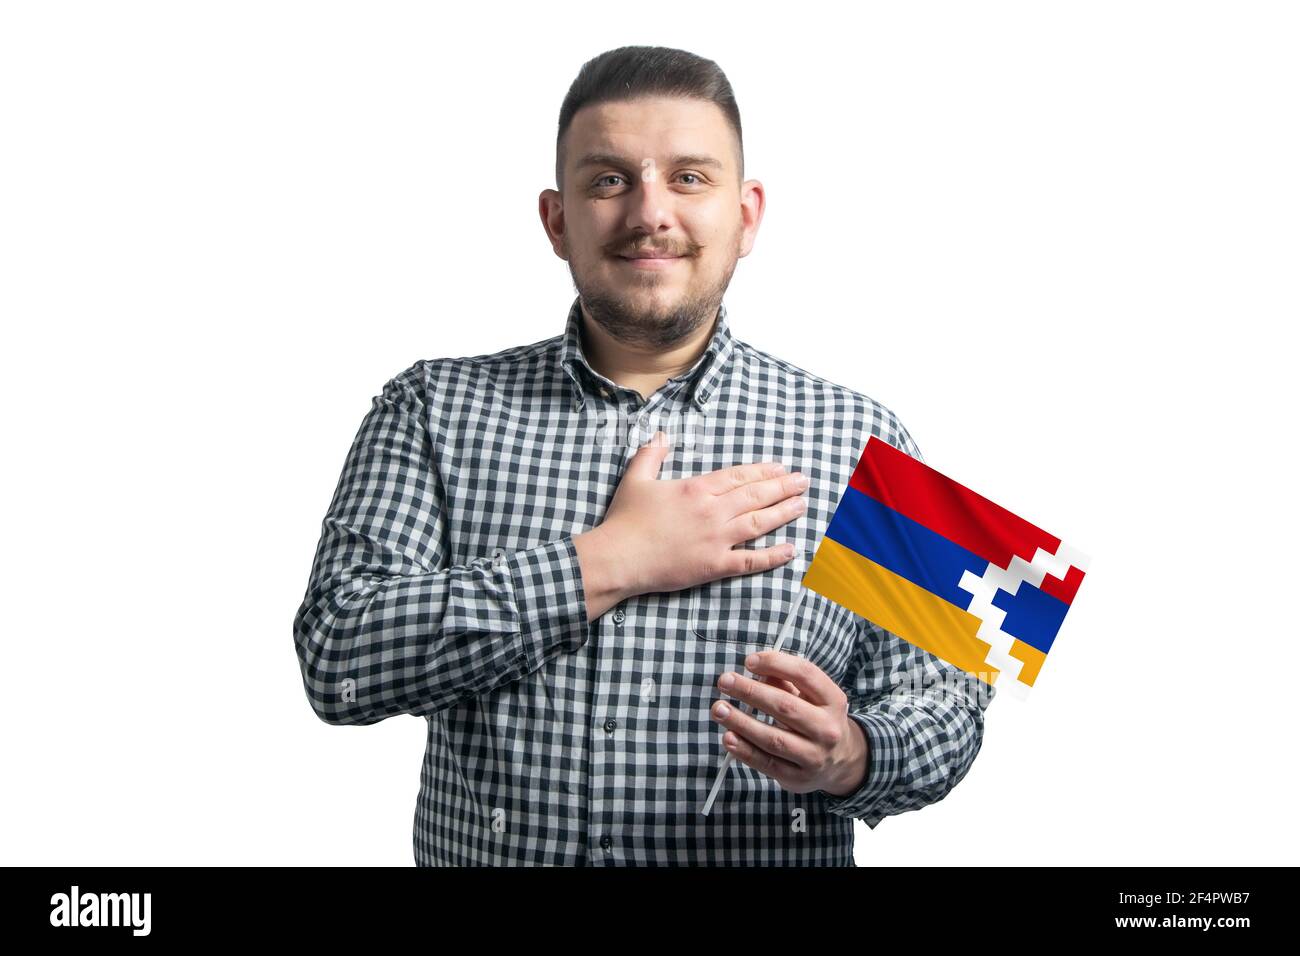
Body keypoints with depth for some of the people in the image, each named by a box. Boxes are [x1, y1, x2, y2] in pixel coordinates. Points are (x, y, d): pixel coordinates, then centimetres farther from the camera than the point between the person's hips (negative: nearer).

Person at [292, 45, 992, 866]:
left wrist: (845, 757, -16)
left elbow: (944, 705, 4)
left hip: (761, 852, 1)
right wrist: (611, 562, -13)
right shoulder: (432, 409, 1)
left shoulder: (860, 440, 2)